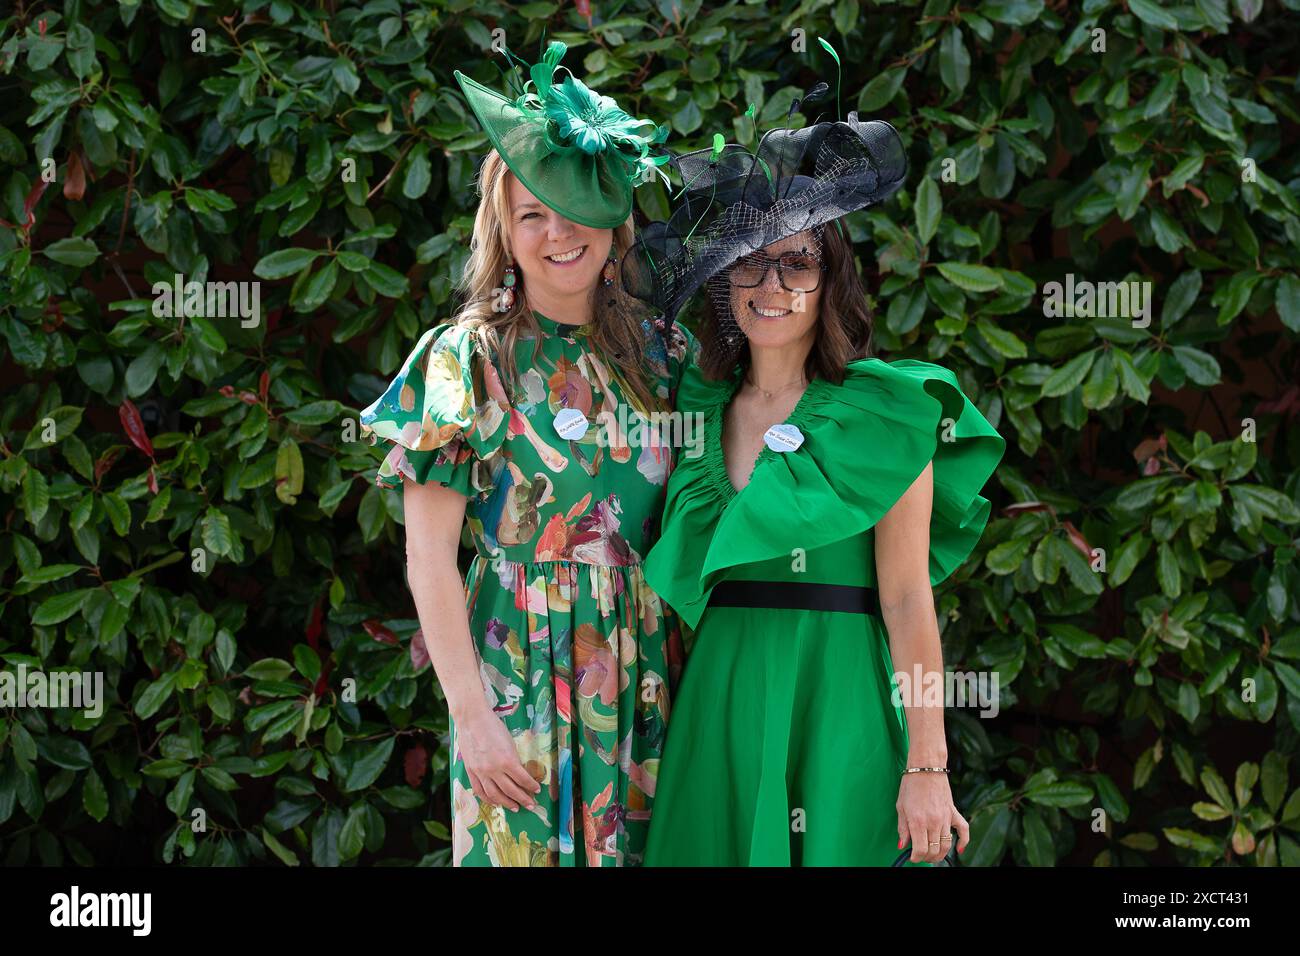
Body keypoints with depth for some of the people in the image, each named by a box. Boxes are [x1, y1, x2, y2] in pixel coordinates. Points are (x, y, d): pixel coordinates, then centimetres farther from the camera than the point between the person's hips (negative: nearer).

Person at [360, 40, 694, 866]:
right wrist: (471, 715, -13)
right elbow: (429, 556, -8)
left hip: (647, 677, 4)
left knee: (638, 843, 8)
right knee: (523, 847, 2)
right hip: (518, 679, -3)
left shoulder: (662, 355, 6)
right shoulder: (467, 357, -5)